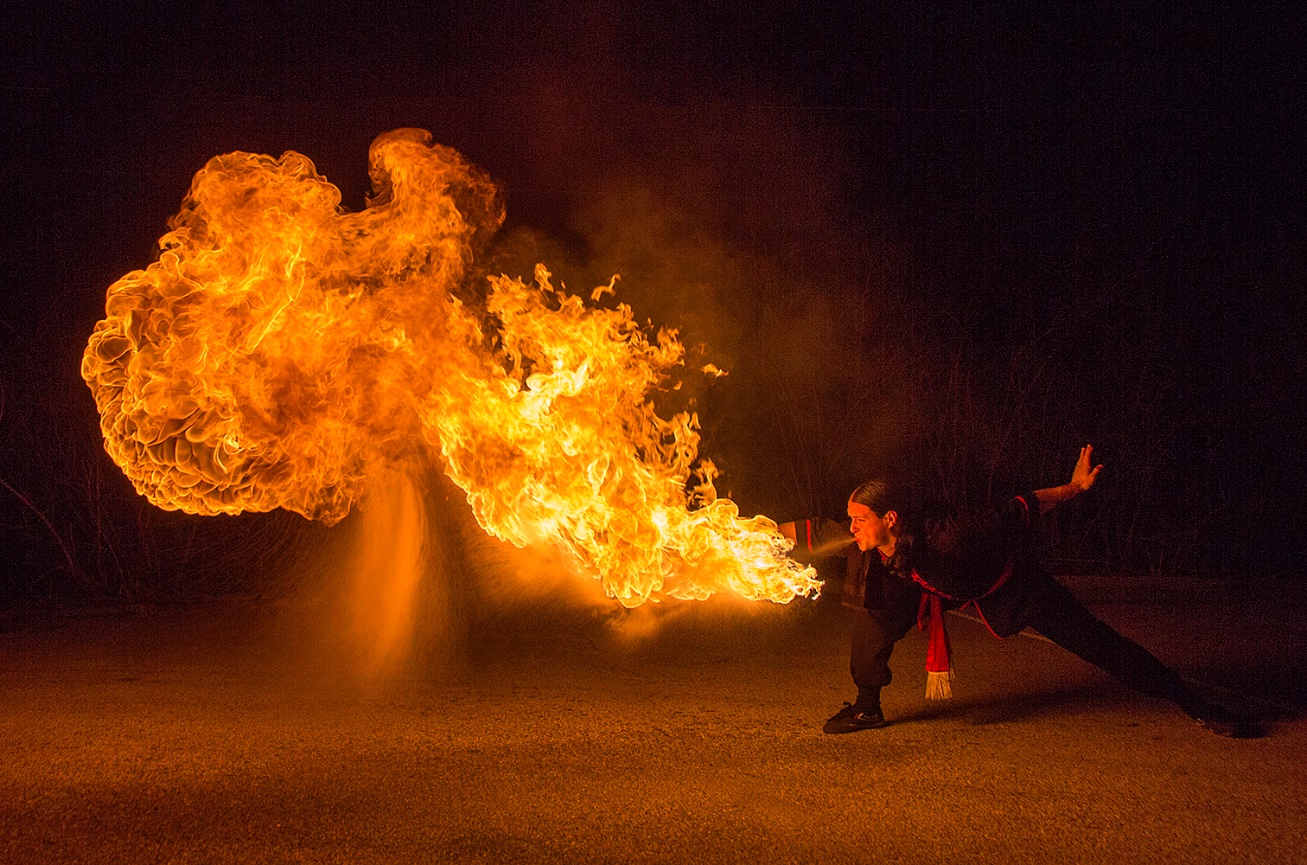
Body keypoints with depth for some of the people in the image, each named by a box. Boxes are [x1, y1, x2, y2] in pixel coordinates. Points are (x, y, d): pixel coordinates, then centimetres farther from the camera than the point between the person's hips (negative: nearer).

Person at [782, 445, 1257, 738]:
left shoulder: (945, 539, -42)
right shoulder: (869, 545, -26)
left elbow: (1014, 515, -32)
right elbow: (814, 532, -11)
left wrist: (1074, 488, -22)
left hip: (1012, 580, -5)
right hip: (953, 588, 5)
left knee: (1092, 639, -5)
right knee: (873, 604, -13)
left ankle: (1196, 706, 4)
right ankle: (867, 706, 4)